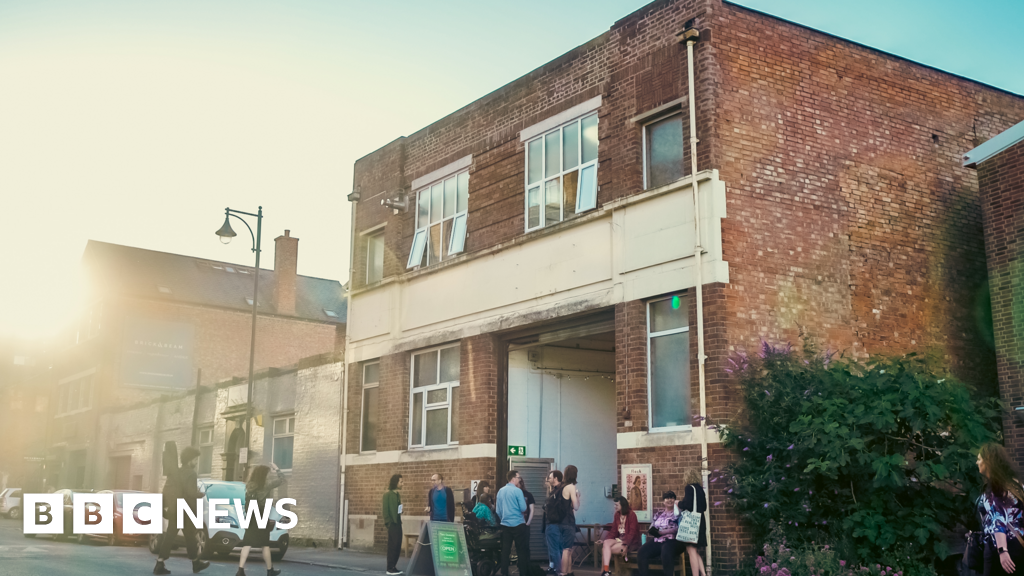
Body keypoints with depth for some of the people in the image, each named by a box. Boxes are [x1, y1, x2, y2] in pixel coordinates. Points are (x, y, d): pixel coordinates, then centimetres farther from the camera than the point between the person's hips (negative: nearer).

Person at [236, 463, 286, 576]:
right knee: (265, 545, 8)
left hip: (251, 519, 4)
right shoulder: (266, 486, -13)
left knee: (247, 544, 2)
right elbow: (281, 479, -4)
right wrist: (277, 469, 8)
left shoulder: (249, 485, -1)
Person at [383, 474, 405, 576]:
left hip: (398, 523, 8)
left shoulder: (398, 494, 14)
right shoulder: (388, 494, -10)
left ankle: (393, 567, 16)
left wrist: (399, 521, 8)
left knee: (398, 546, 9)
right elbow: (385, 510, -12)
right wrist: (388, 523, -16)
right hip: (392, 524, -8)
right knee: (392, 546, -4)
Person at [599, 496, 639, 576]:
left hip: (630, 541, -7)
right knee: (606, 543, -26)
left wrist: (625, 544, -25)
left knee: (610, 549, -27)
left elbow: (632, 532, -16)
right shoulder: (617, 514, 10)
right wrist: (606, 539, -6)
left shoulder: (631, 514, -10)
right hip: (619, 538, 7)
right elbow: (614, 530, 10)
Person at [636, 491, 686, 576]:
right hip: (657, 540, 5)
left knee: (666, 552, -39)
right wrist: (653, 532, -7)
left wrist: (661, 532, -13)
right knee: (642, 552, -20)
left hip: (672, 540, -5)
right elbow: (652, 527, 19)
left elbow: (679, 528, -8)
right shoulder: (658, 513, 21)